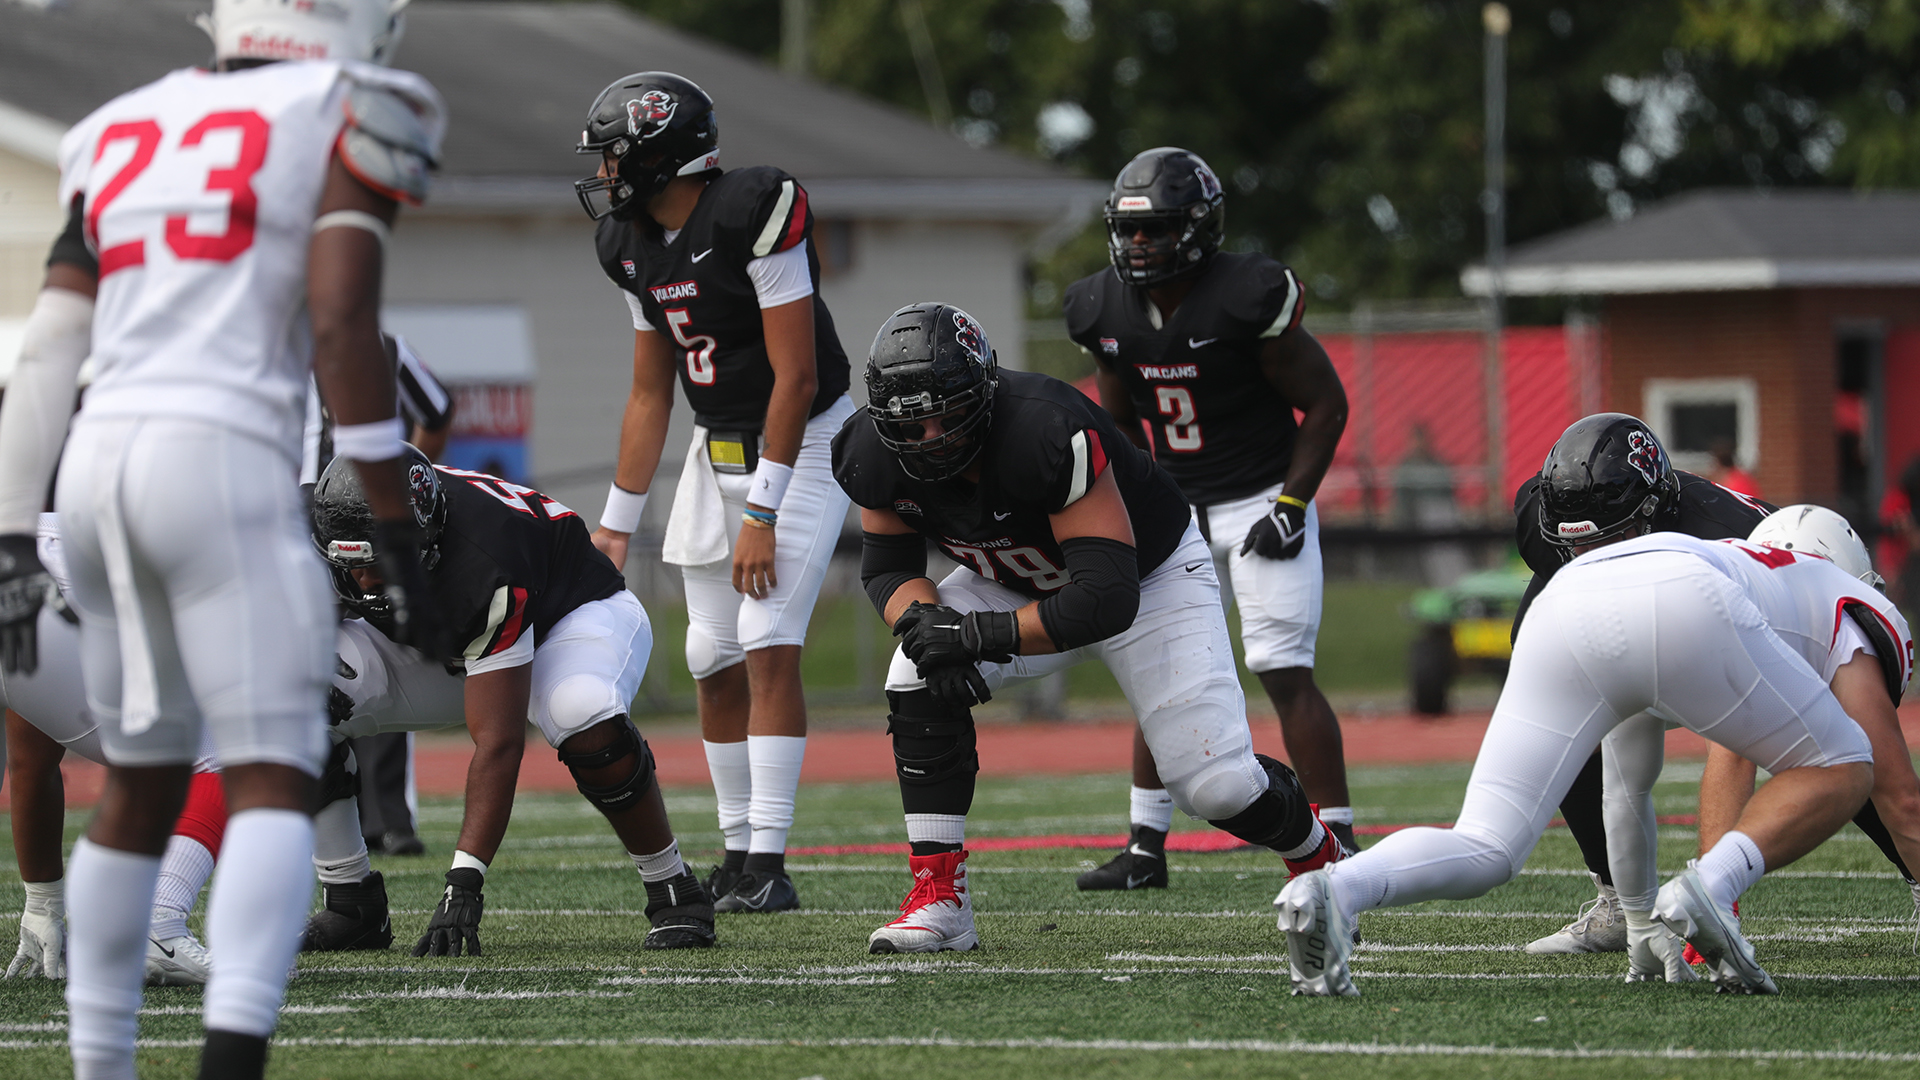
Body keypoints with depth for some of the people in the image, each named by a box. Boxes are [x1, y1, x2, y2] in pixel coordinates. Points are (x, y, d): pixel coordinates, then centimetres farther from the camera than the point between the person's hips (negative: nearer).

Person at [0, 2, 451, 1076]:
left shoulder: (120, 133, 19)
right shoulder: (342, 121, 0)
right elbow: (340, 330, -10)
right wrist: (401, 532, -8)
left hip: (101, 465, 6)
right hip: (222, 467, -6)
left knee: (142, 786, 19)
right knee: (275, 784, -7)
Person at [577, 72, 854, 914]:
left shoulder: (754, 215, -23)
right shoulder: (634, 245, 1)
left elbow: (795, 377, -22)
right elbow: (650, 393, 11)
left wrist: (762, 514, -23)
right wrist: (616, 524, 9)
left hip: (799, 444, -7)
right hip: (719, 450, 7)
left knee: (769, 645, -16)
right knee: (715, 663, 4)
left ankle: (770, 864, -18)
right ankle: (739, 851, 14)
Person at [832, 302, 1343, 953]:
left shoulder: (1047, 435, -42)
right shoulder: (877, 460, -23)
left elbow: (1107, 599, -42)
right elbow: (887, 565, -6)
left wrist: (982, 635, -43)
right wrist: (926, 622, -29)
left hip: (1150, 576, -5)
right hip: (1018, 581, 5)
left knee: (1216, 782, -11)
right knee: (919, 680, -22)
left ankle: (1321, 858, 23)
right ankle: (939, 901, -15)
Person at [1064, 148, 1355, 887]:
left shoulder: (1247, 299, -20)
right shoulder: (1107, 311, -2)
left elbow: (1326, 405, -11)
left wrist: (1291, 504, -16)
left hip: (1260, 500, -6)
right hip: (1174, 509, 6)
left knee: (1284, 673, -12)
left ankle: (1337, 839, -7)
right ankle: (1145, 847, 12)